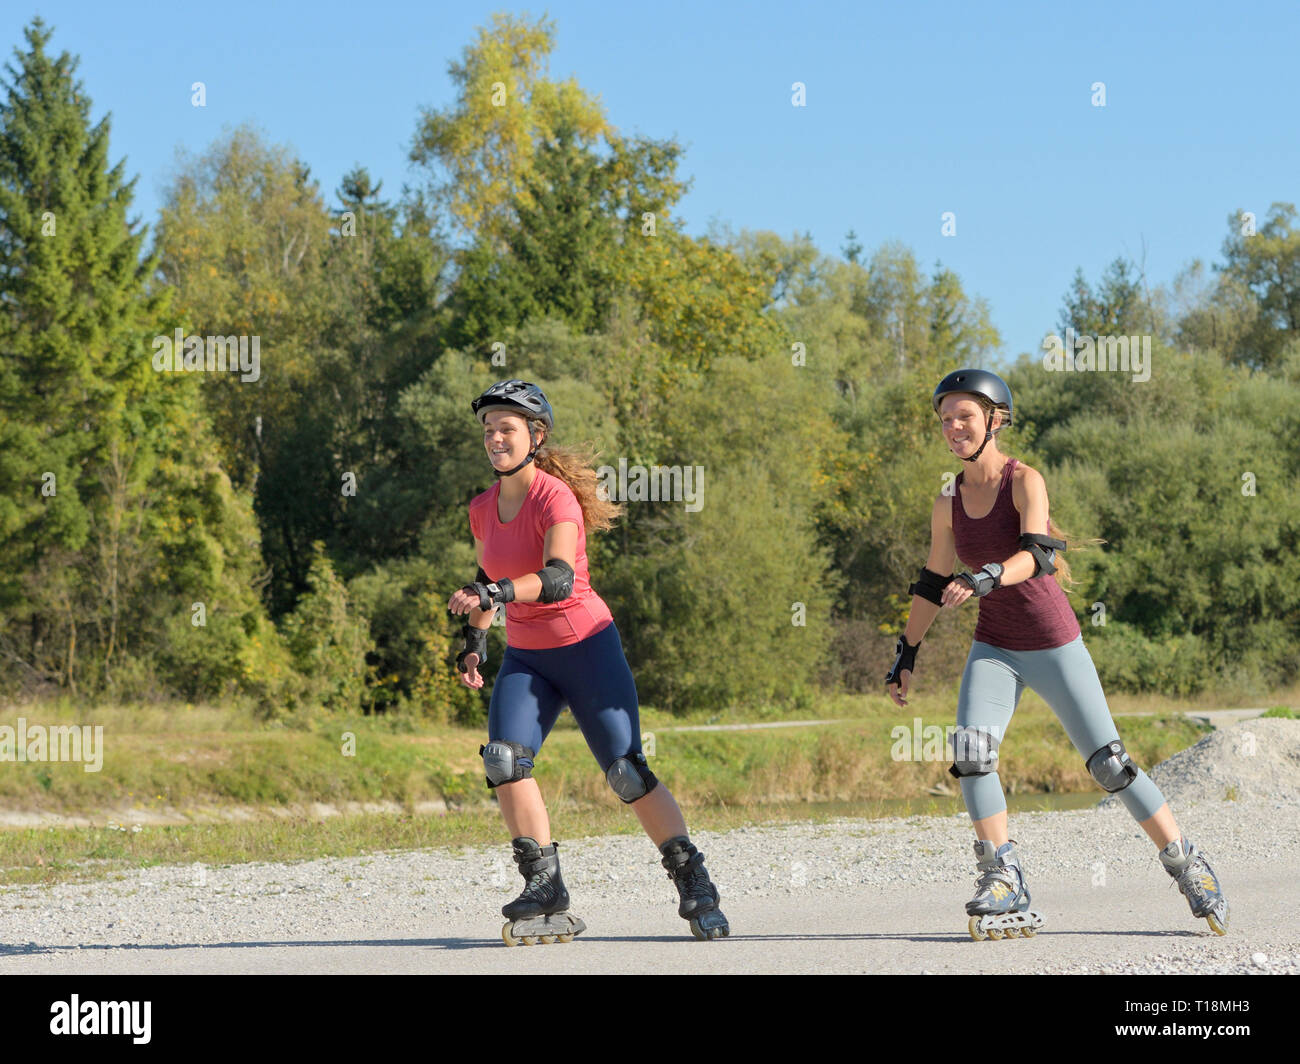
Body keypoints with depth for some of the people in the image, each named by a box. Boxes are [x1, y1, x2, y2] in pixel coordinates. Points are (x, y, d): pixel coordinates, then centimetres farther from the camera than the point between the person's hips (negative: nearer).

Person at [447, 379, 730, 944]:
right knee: (503, 757, -18)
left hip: (586, 648, -5)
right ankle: (545, 892, -14)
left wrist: (497, 593, -46)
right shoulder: (482, 508, 4)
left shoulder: (555, 497, -17)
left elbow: (559, 578, -32)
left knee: (627, 774, -8)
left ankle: (694, 886, 6)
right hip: (525, 658, 5)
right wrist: (474, 640, 7)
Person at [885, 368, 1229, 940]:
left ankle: (1189, 869, 12)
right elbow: (932, 585, 17)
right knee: (970, 749, -20)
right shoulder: (948, 505, 5)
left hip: (1054, 646, -4)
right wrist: (905, 654, 18)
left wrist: (987, 578, -45)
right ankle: (1005, 891, -17)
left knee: (1109, 763, -4)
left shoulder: (1024, 481, -11)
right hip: (994, 650, 4)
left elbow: (1034, 554, -27)